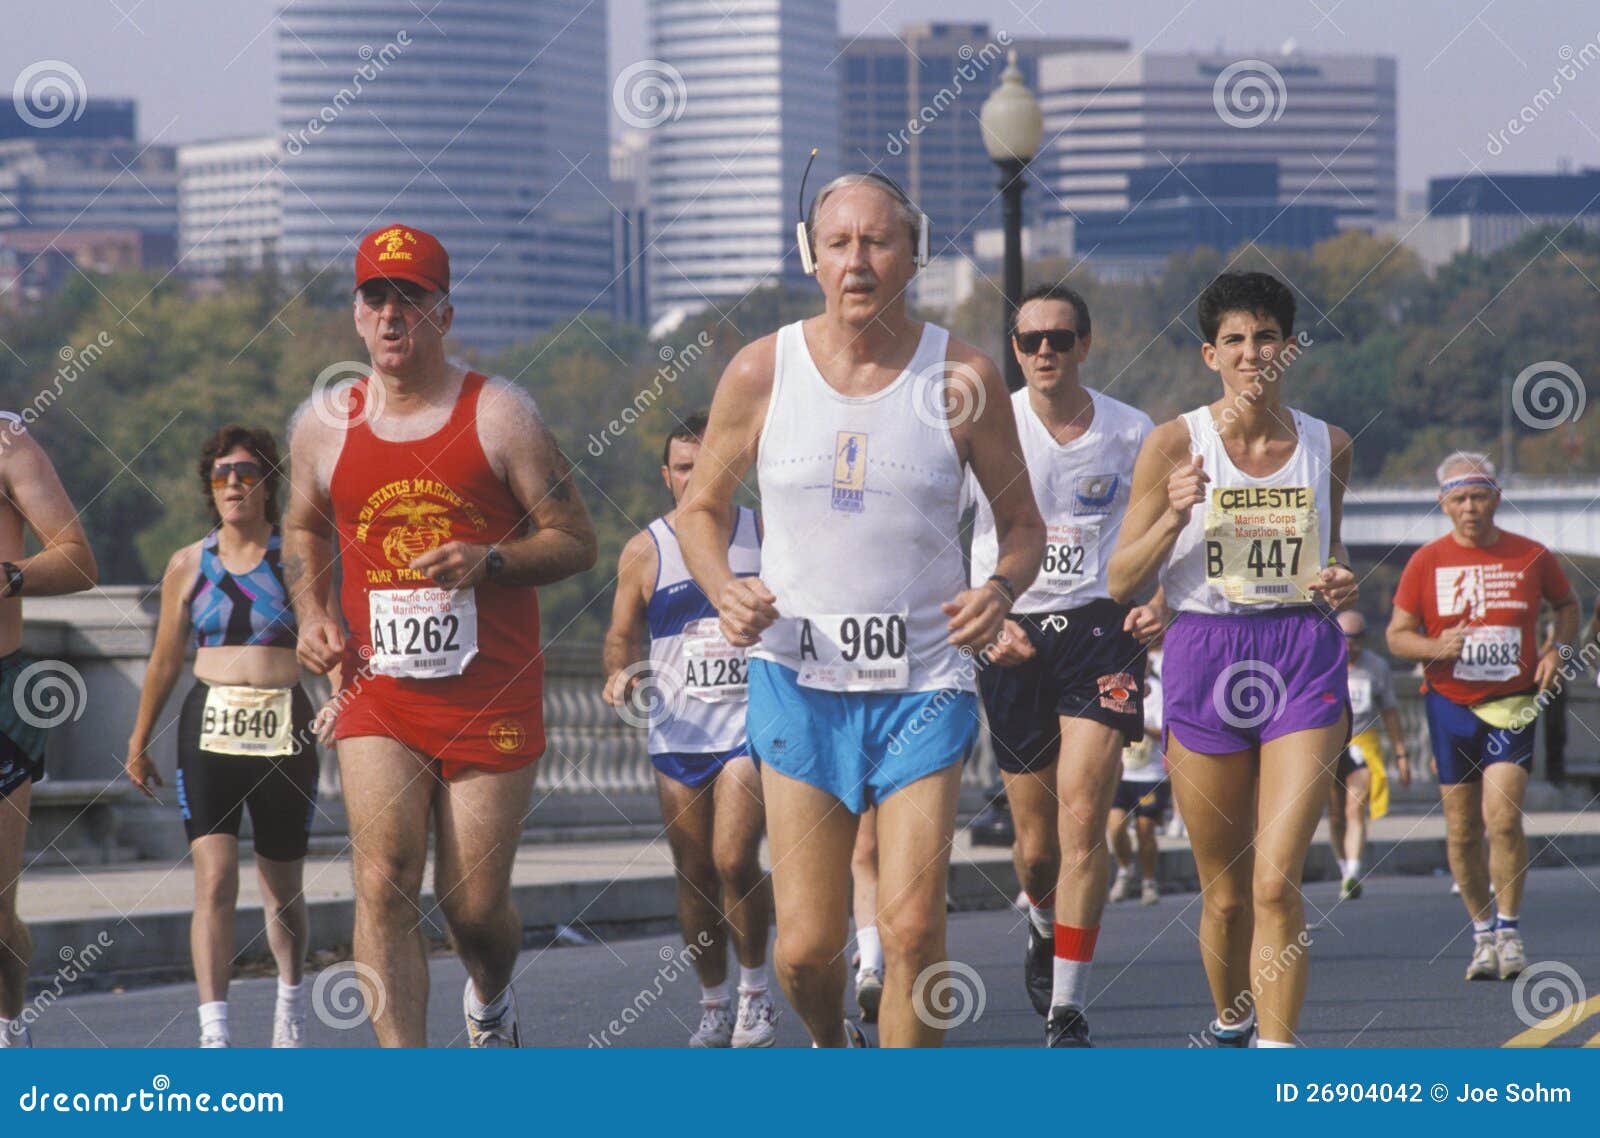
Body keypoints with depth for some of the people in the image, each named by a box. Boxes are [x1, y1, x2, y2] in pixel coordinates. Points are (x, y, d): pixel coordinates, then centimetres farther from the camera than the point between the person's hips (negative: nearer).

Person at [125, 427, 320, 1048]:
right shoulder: (188, 565, 8)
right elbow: (164, 661, 16)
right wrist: (139, 742, 21)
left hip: (285, 732, 0)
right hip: (209, 729, 0)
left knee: (282, 889, 10)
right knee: (214, 880, -15)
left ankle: (291, 997, 38)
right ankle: (214, 1031, -21)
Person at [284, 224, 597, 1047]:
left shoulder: (499, 414, -3)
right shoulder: (322, 425, 6)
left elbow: (576, 542, -1)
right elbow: (303, 528, 25)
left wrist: (487, 562, -18)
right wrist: (313, 614, 7)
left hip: (491, 698, -1)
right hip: (376, 695, 2)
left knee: (476, 905, 3)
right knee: (384, 885, -15)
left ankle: (491, 1001, 39)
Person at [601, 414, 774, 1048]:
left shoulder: (763, 536, 5)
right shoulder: (644, 552, 4)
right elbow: (622, 636, 10)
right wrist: (620, 673, -11)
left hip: (751, 723, -2)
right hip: (678, 732, 2)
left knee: (734, 859, -16)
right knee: (694, 872, 4)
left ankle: (756, 994, 1)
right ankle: (713, 1006, 18)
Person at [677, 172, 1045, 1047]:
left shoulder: (961, 377, -2)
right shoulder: (761, 373, -1)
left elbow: (1022, 523, 8)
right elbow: (702, 506, 12)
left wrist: (1001, 590, -14)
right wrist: (724, 591, -8)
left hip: (923, 685, -1)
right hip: (798, 678, 1)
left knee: (912, 927, -11)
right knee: (806, 945, 0)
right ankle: (829, 1046, 34)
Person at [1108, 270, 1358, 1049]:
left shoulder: (1327, 446, 7)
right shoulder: (1175, 443, -1)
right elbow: (1121, 581, 0)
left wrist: (1338, 582, 1)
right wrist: (1174, 516, -17)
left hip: (1303, 660, 0)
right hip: (1205, 655, 0)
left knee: (1276, 879, -14)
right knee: (1224, 890, 8)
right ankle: (1229, 1029, 32)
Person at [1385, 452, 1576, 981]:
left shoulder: (1531, 557, 1)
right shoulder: (1425, 562, 0)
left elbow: (1568, 604, 19)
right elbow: (1397, 635, 3)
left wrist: (1557, 649, 1)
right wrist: (1436, 647, -17)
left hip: (1512, 704, -1)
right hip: (1450, 703, 1)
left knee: (1503, 817, -16)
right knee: (1461, 830, 4)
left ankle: (1509, 931, -4)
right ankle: (1482, 933, 17)